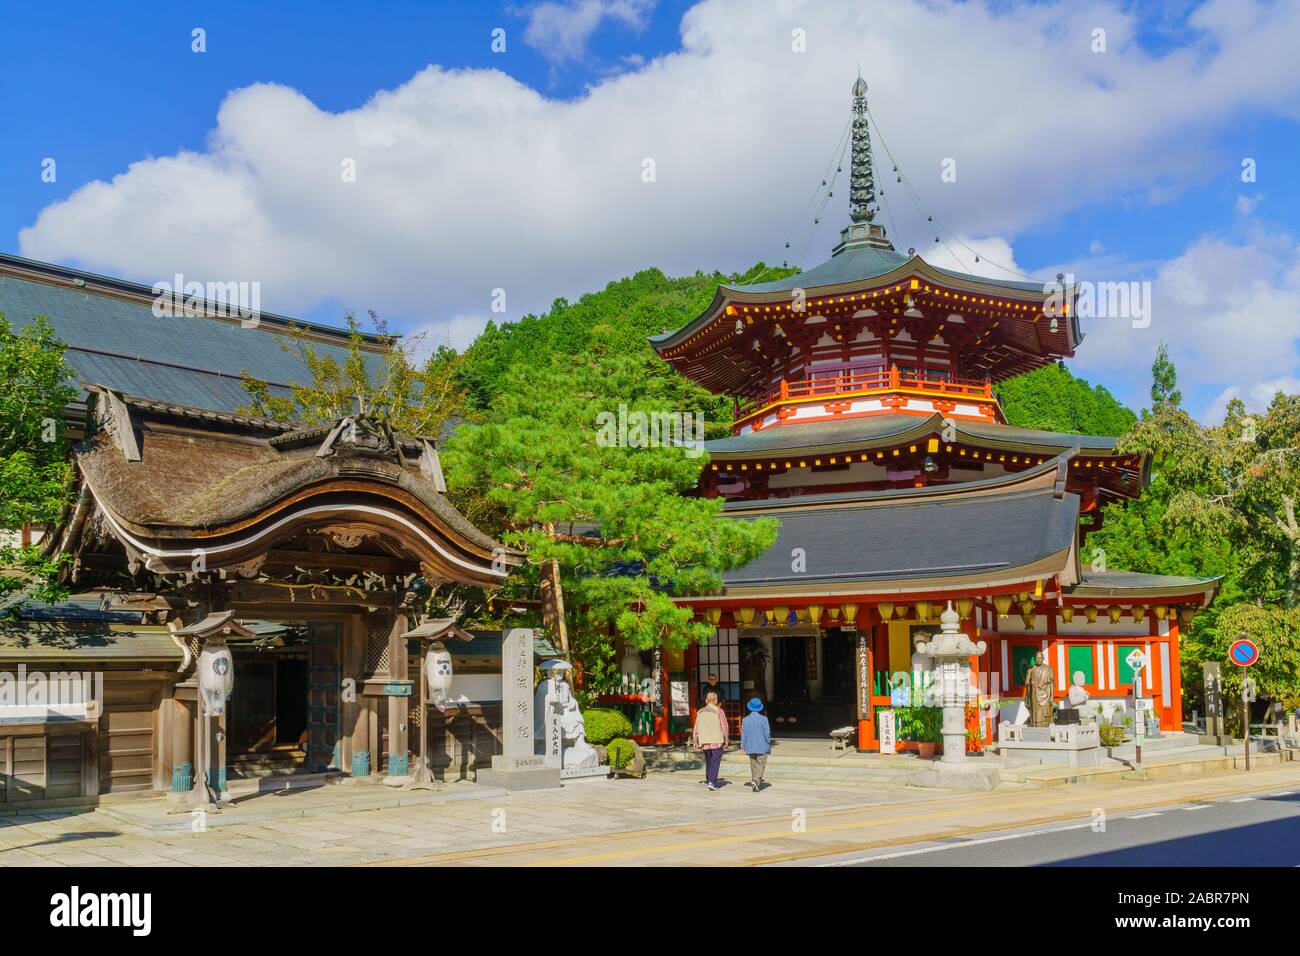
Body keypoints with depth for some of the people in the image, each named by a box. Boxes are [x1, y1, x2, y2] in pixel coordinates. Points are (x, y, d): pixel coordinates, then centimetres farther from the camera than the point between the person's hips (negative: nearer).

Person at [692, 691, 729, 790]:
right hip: (717, 741, -5)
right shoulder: (718, 711, -5)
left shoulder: (700, 712, 9)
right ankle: (712, 781, -14)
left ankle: (709, 780, 21)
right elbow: (724, 726, -8)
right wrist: (726, 739, 0)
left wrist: (695, 741, 13)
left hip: (704, 741, 5)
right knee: (715, 761, -4)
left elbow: (696, 728, 9)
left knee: (708, 761, 18)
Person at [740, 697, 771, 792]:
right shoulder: (763, 719, -11)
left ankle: (757, 784, 20)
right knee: (761, 765, 0)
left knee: (754, 765, 15)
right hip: (762, 747, -4)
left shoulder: (745, 720, 0)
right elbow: (767, 733, -8)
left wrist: (743, 745, 14)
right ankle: (755, 781, -19)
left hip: (750, 747, 4)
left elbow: (743, 734, 4)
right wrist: (768, 744, 6)